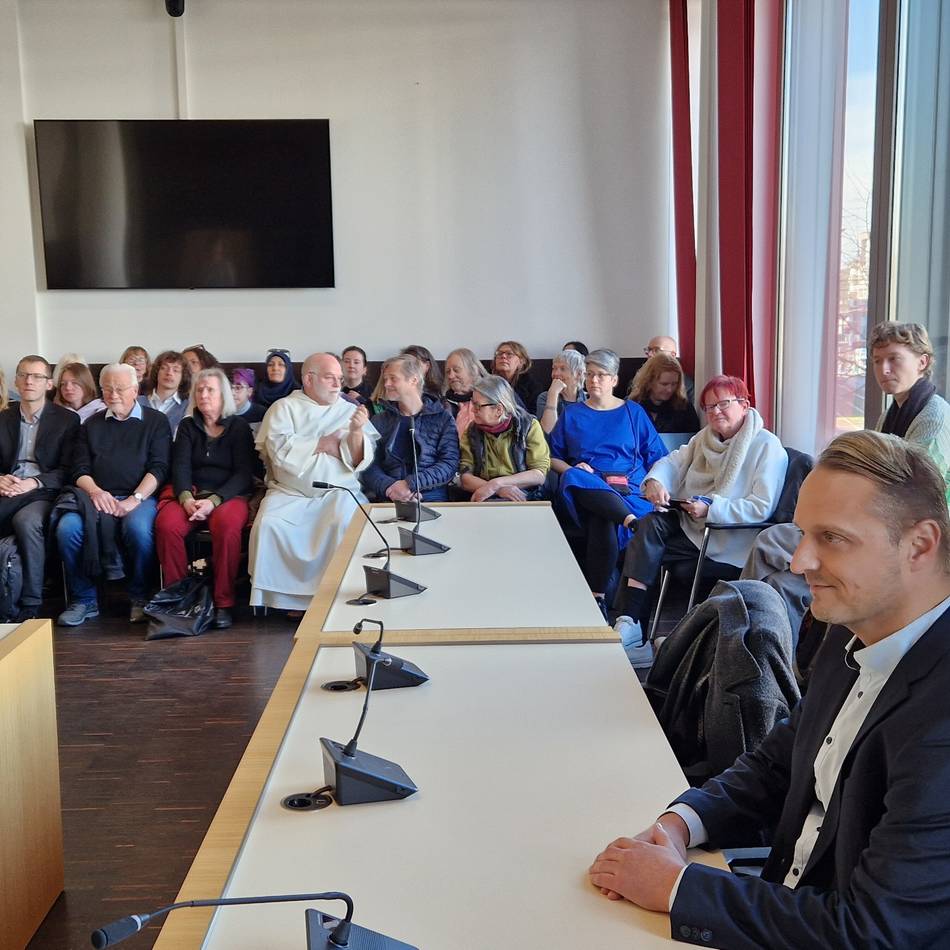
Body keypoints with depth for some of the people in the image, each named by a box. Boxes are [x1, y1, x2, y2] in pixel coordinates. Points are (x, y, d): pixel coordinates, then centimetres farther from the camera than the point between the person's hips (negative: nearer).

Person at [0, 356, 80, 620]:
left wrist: (34, 483, -15)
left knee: (26, 521, -37)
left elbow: (67, 469, 1)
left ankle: (31, 606, -28)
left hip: (42, 493, -3)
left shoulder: (67, 419, 8)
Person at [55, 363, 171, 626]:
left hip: (139, 496, -3)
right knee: (67, 528, -28)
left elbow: (158, 468, -1)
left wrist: (134, 499, -15)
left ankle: (140, 598, -17)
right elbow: (80, 470, 13)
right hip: (96, 496, 3)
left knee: (138, 527, -37)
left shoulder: (156, 421, 11)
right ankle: (83, 600, -12)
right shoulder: (91, 424, 21)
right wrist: (95, 492, -10)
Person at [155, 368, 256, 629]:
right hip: (189, 493, 3)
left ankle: (224, 603, -26)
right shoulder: (187, 426, 16)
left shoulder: (239, 427, 8)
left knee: (227, 524, -37)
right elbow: (180, 466, 4)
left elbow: (244, 473, -2)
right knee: (167, 524, -30)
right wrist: (186, 498, -18)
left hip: (228, 495, -2)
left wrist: (214, 500, -18)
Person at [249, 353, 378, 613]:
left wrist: (356, 432, -18)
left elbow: (358, 462, 0)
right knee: (268, 524, -26)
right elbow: (280, 452, -10)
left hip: (338, 492, 0)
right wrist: (324, 444, -4)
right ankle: (287, 599, -11)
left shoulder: (350, 411, 11)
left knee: (346, 524, -30)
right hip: (289, 493, 0)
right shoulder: (284, 408, 7)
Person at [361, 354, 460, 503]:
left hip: (432, 498, -1)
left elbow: (450, 464, -1)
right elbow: (369, 467, 7)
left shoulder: (442, 417, 10)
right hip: (388, 501, 2)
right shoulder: (379, 421, 17)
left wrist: (411, 484, -14)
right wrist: (389, 486, -15)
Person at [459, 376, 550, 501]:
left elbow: (540, 475, -6)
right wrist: (498, 490, -18)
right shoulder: (471, 432, 9)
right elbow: (466, 478, 0)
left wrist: (496, 483, -17)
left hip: (525, 499, -2)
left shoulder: (529, 426, 3)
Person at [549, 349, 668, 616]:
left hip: (629, 489, -1)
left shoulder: (633, 412, 19)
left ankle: (597, 597, -31)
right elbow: (553, 457, 18)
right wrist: (571, 470, -3)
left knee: (603, 521, -36)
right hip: (584, 488, 1)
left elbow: (657, 457, 15)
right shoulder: (572, 413, 20)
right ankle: (630, 521, -51)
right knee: (575, 479, -38)